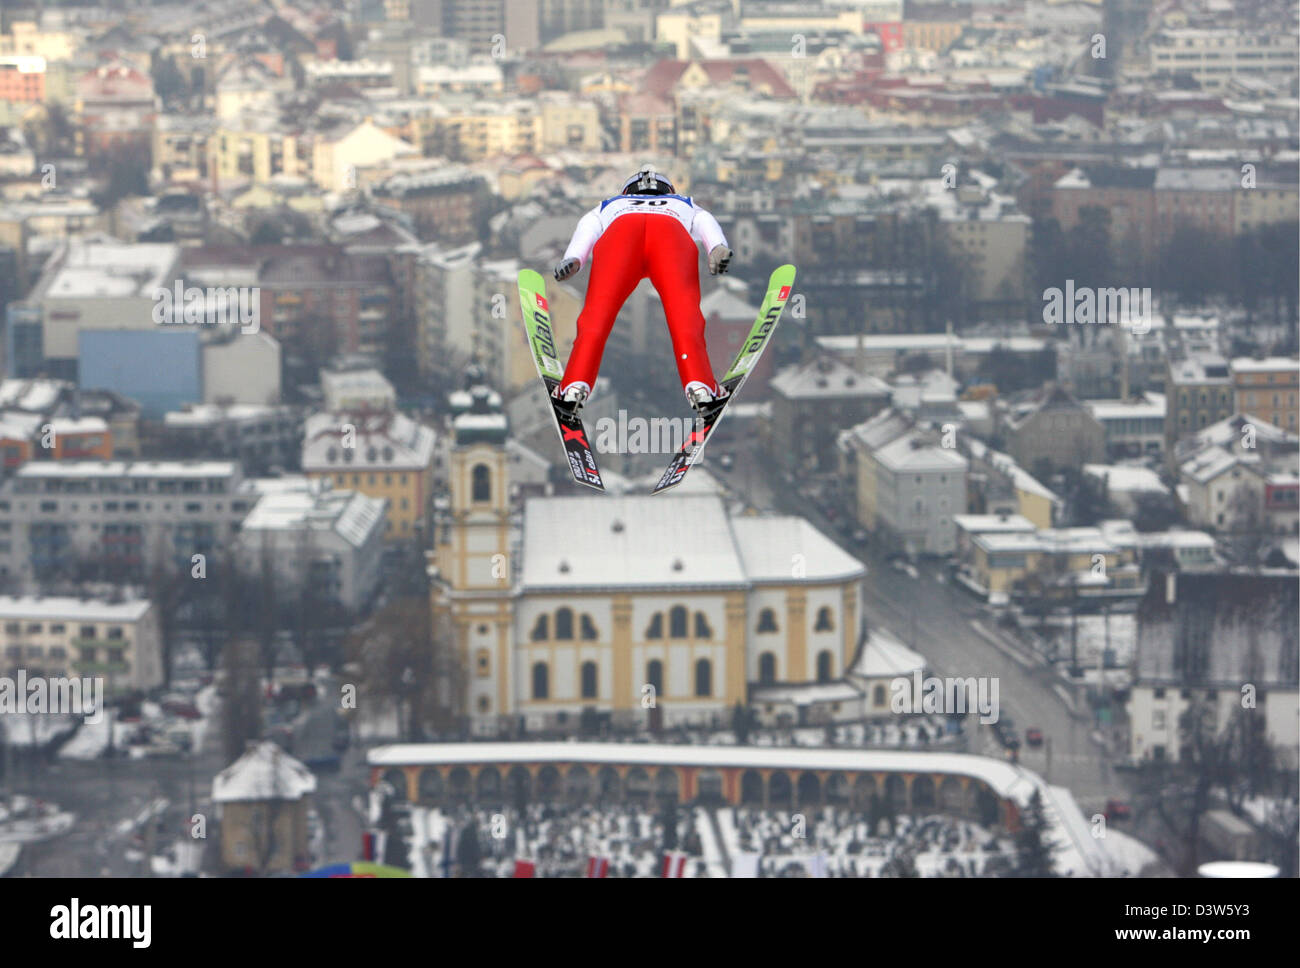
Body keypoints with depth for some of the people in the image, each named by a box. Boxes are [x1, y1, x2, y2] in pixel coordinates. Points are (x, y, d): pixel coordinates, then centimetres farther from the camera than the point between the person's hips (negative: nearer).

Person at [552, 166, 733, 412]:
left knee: (598, 309, -13)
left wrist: (572, 259, 6)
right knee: (684, 312, -17)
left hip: (620, 230, 0)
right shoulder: (686, 206, 47)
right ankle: (699, 384, -41)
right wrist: (719, 249, 3)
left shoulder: (608, 207, 46)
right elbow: (707, 224, 23)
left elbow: (586, 229, 23)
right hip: (673, 233, 0)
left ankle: (575, 385, -35)